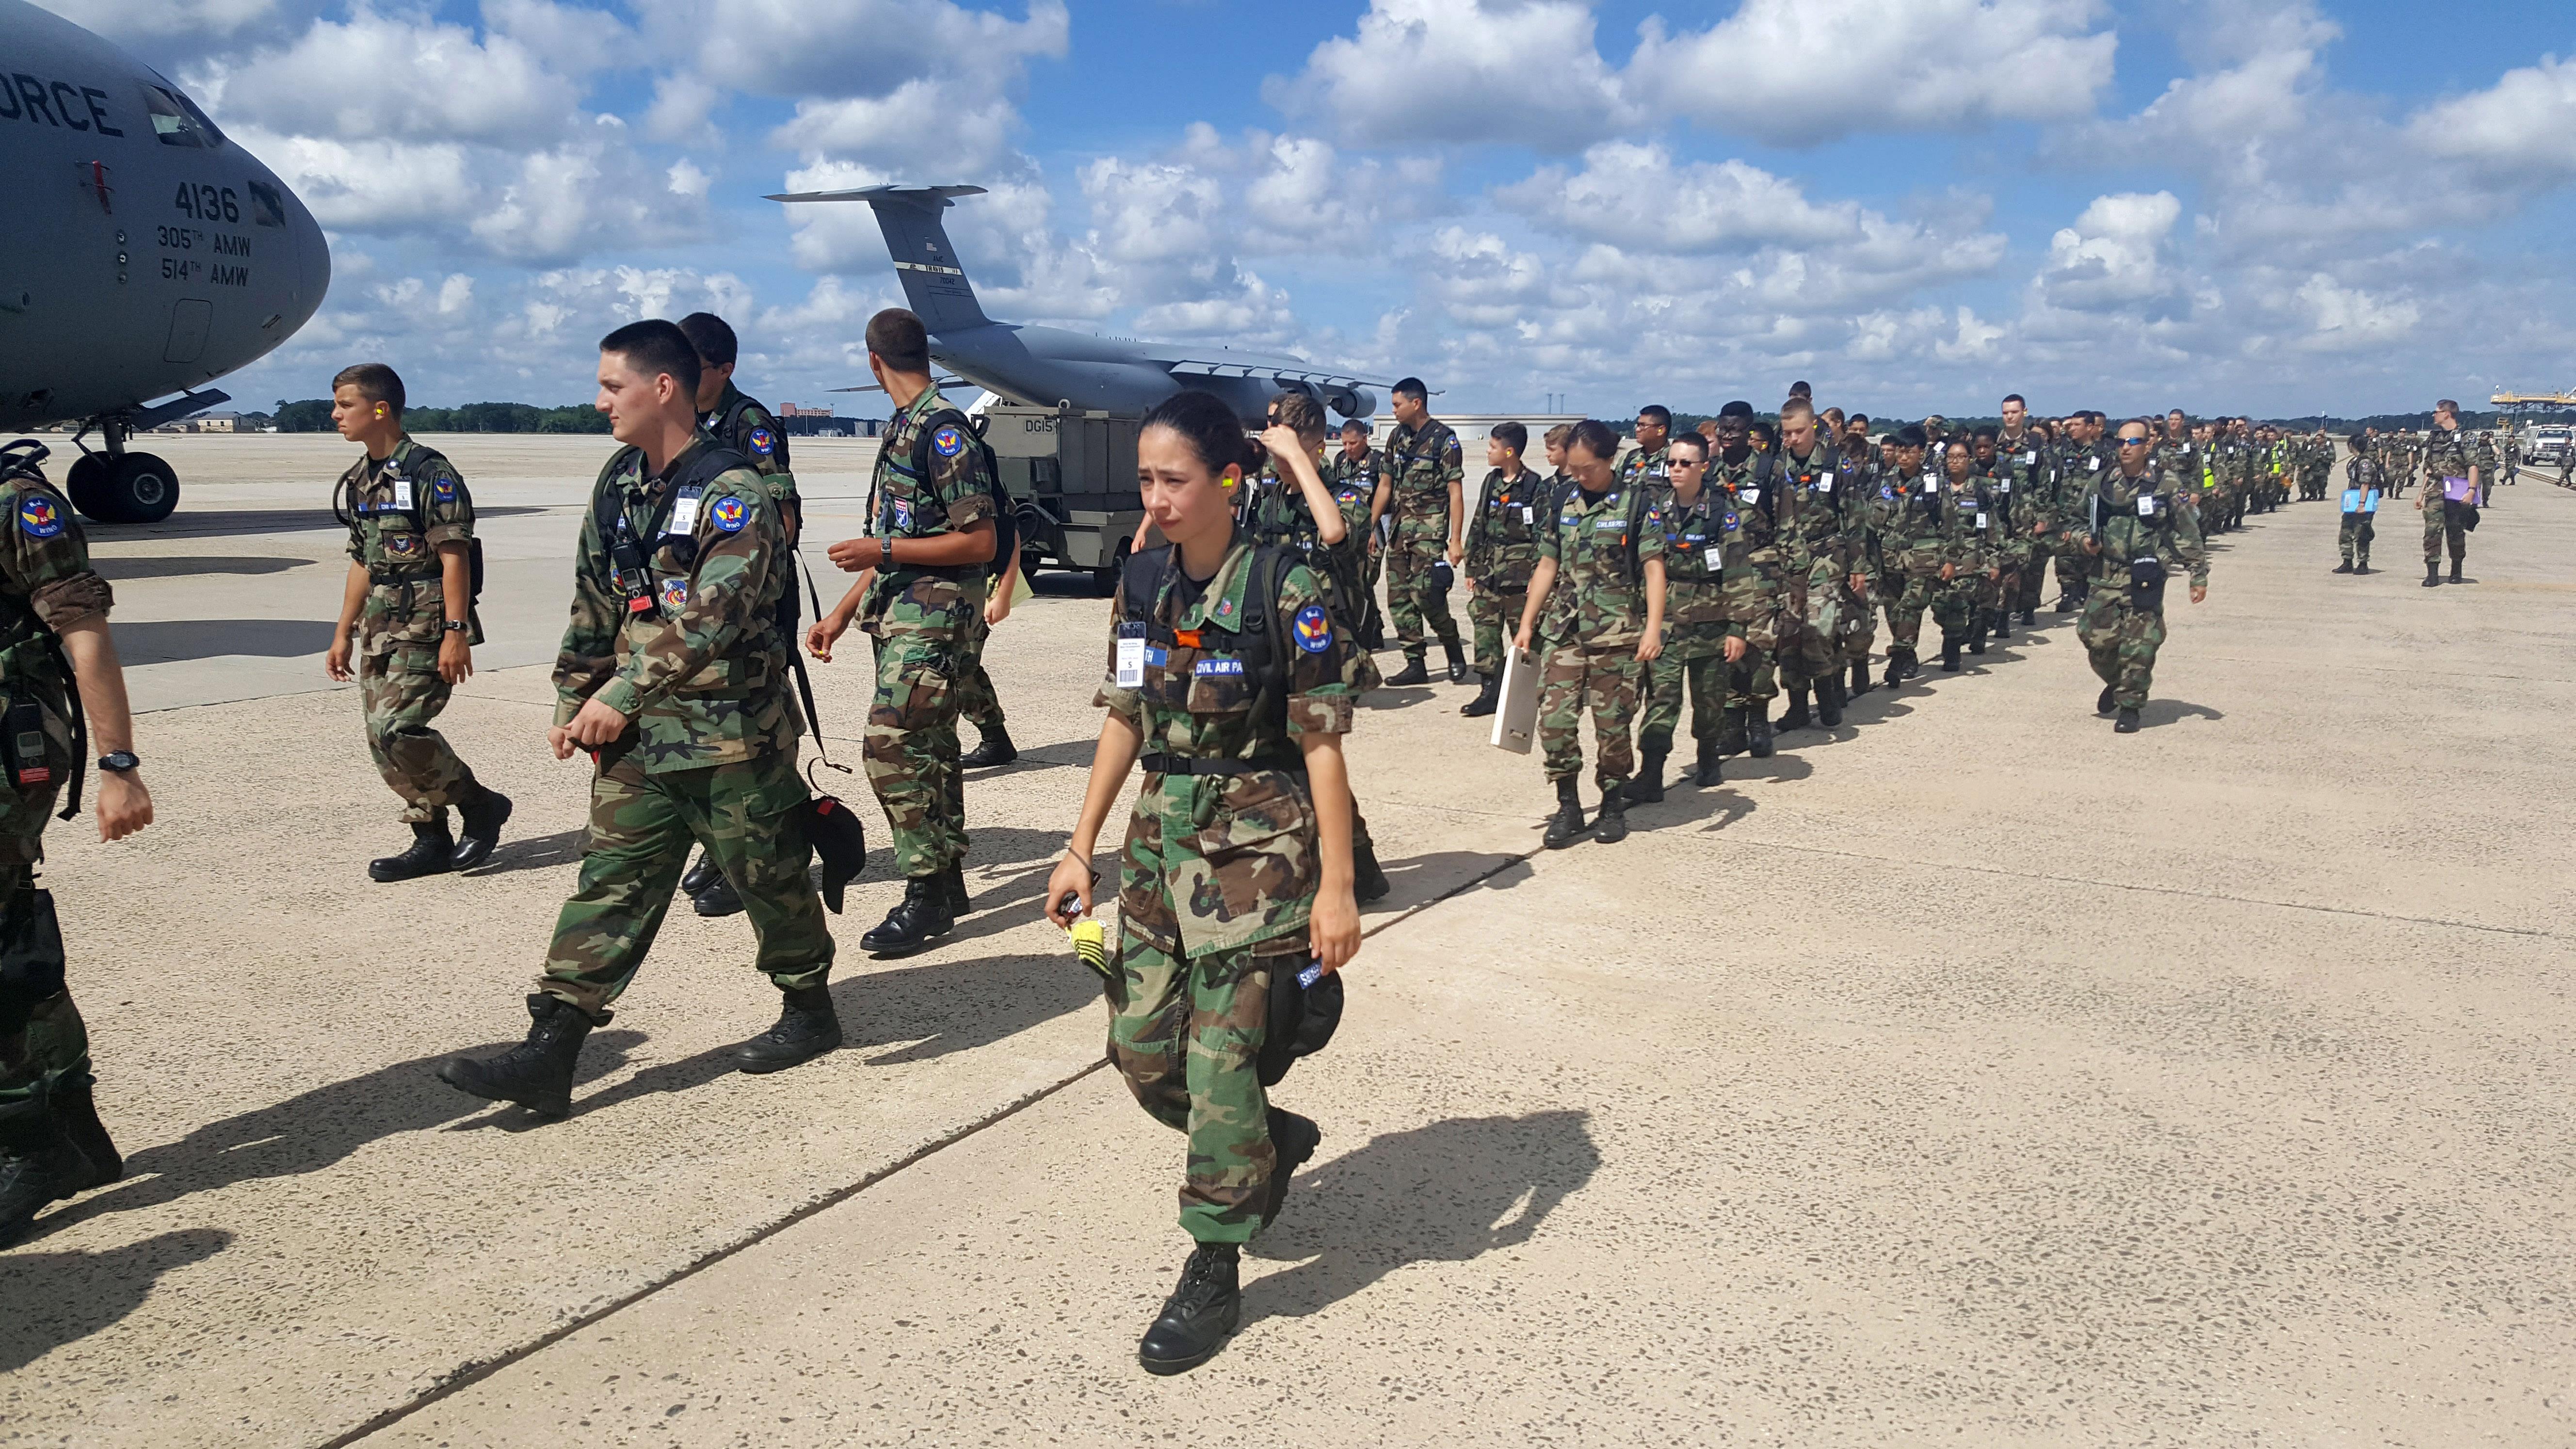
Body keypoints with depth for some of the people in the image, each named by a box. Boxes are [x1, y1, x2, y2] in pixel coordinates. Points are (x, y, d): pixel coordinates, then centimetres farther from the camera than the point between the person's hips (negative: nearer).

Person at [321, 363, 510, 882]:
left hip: (426, 628, -9)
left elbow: (454, 557, -16)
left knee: (397, 729, -18)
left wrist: (456, 632, -21)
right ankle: (432, 842, 16)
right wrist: (344, 633, 19)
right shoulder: (359, 481, 14)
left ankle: (481, 805, 1)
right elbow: (363, 562, 20)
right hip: (380, 628, 9)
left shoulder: (429, 473, -12)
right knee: (382, 740, 6)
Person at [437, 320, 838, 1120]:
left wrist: (620, 697, -25)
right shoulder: (618, 482, 10)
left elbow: (709, 620, -25)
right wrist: (574, 700, 13)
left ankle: (808, 1010, 29)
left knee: (769, 876, 8)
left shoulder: (732, 495, -15)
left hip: (731, 733, -7)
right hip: (639, 734, 7)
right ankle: (548, 1054, 3)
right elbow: (594, 604, 16)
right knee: (611, 882, 4)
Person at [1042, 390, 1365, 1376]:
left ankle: (1214, 1275, 15)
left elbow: (1322, 744, -13)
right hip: (1161, 839, 6)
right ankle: (1274, 1142, 37)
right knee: (1141, 1047, 9)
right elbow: (1124, 721, 12)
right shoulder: (1144, 581, 5)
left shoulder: (1284, 590, -13)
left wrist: (1337, 886, -14)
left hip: (1257, 845, -6)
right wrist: (1080, 848, 10)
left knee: (1220, 1058, -4)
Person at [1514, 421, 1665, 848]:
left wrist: (1653, 628, -15)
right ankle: (1568, 806, 9)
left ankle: (1613, 804, 19)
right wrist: (1526, 624, 14)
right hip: (1565, 630, 4)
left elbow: (1653, 568, -6)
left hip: (1618, 635, -3)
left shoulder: (1635, 503, -2)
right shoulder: (1564, 502, 11)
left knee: (1613, 724, 2)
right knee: (1555, 719, -4)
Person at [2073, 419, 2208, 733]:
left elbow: (2187, 534, 1)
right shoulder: (2102, 483, 7)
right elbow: (2081, 521, 21)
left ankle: (2130, 707, 7)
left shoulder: (2166, 485, -2)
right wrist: (2085, 539, -1)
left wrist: (2199, 575, -1)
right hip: (2106, 577, 3)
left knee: (2138, 645, -5)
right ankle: (2115, 683, 29)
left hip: (2145, 579, -3)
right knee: (2096, 636, 0)